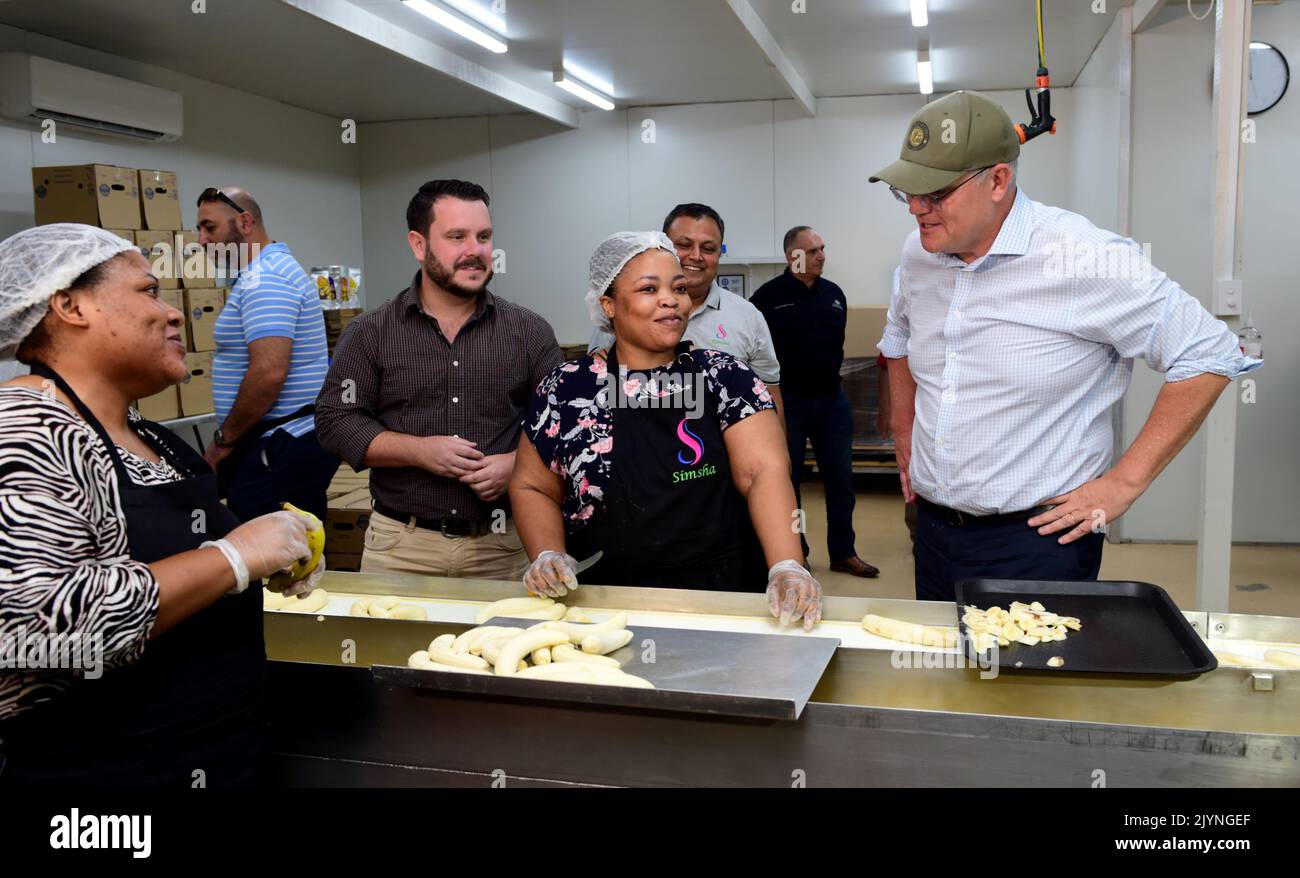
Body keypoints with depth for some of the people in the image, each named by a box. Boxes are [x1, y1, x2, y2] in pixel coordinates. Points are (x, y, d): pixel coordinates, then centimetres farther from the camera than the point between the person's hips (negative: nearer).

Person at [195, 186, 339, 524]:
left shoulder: (263, 278, -15)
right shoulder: (274, 267, 19)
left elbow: (268, 373, -25)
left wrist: (223, 439, -13)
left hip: (283, 449, -11)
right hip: (297, 438, 11)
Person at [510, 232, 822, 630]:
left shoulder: (724, 376, 5)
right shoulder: (565, 389, 5)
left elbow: (764, 471, -6)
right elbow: (532, 487, 13)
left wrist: (787, 567, -21)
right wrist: (548, 556, -6)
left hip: (723, 598, 0)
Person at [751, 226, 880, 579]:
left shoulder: (834, 294, 7)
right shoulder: (769, 296, -9)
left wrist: (830, 375, 14)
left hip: (831, 401, 5)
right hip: (787, 403, -5)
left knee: (841, 480, 9)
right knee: (787, 481, 6)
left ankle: (843, 553, 21)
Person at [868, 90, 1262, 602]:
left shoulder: (1084, 258, -17)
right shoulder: (917, 254, 3)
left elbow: (1210, 355, -12)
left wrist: (1124, 483, -12)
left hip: (1036, 543, -6)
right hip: (933, 533, 6)